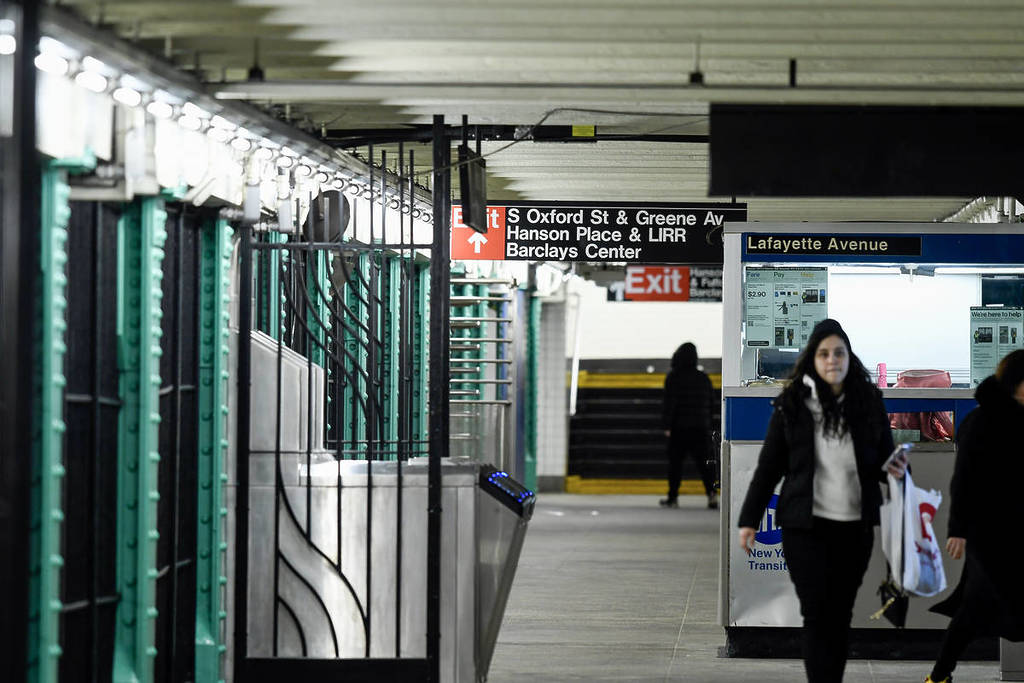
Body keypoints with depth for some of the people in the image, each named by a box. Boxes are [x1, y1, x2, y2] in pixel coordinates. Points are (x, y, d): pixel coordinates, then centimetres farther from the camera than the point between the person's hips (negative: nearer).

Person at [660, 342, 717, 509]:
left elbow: (669, 402, -12)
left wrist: (667, 425, -10)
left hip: (679, 427, -4)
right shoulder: (703, 378, 8)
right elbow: (711, 402, 13)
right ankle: (711, 493, -11)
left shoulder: (674, 377, -6)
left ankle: (673, 497, 8)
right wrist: (707, 424, 19)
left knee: (675, 463, 6)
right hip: (701, 427, 4)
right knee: (703, 463, 5)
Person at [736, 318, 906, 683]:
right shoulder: (791, 404, -2)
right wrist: (749, 519, 2)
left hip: (856, 527, 2)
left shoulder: (869, 401, 3)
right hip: (806, 526, -2)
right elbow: (769, 465, 3)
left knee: (841, 613, 9)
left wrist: (896, 470, -12)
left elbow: (884, 458, 11)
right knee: (817, 614, -6)